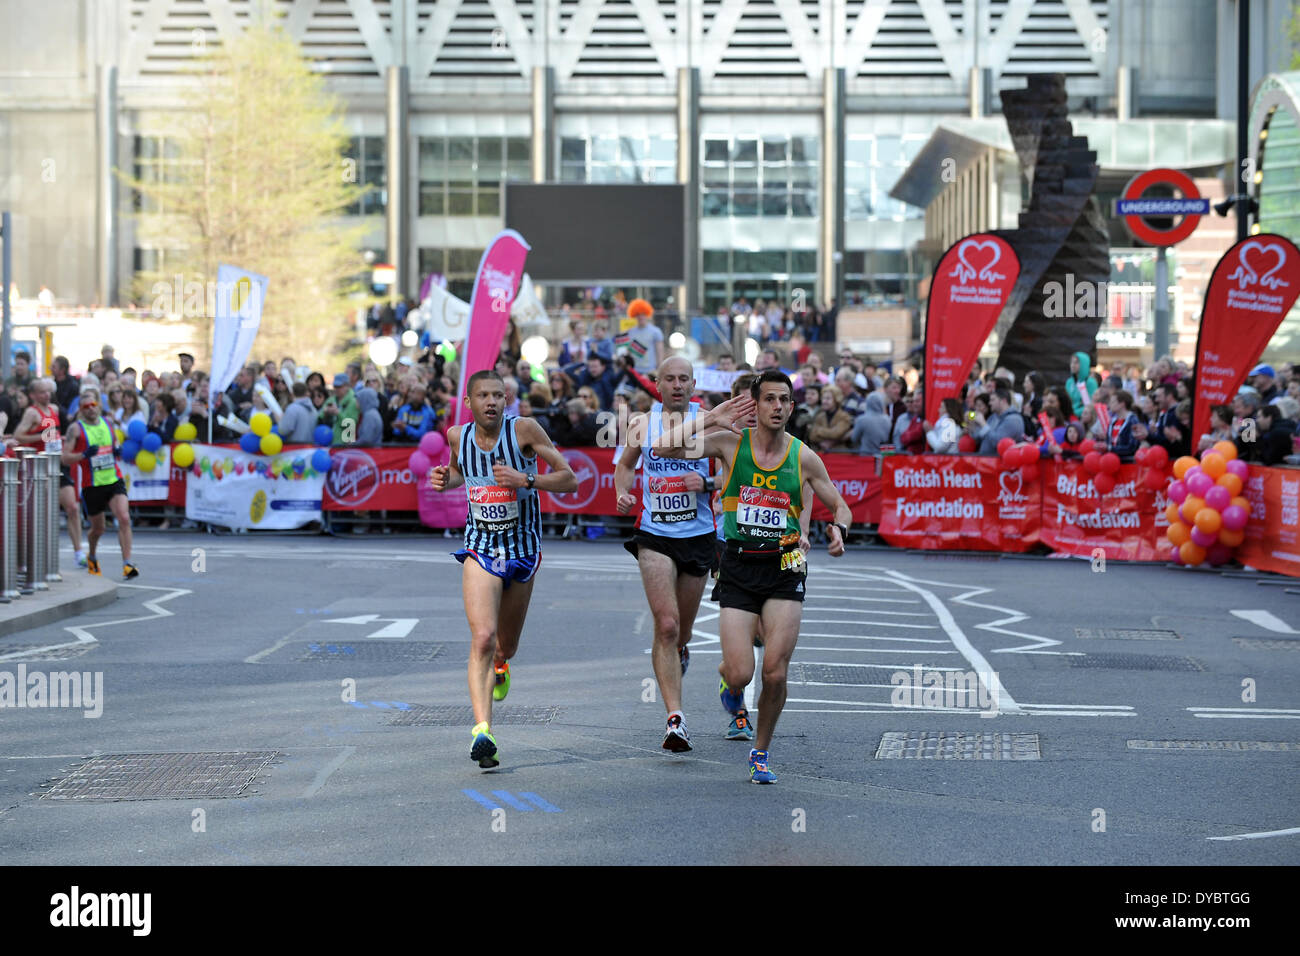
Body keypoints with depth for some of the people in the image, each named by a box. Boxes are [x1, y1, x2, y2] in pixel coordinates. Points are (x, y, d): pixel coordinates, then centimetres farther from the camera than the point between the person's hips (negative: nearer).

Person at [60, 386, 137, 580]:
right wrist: (84, 454, -25)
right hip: (92, 485, -2)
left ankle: (127, 565, -20)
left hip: (114, 480, 2)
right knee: (98, 529, 11)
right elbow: (65, 458, -9)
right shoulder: (76, 428, -4)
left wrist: (118, 451, 2)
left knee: (124, 519, -18)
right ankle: (92, 558, 42)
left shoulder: (107, 423, 9)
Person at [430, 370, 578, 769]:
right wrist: (446, 480, -1)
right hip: (480, 549, 0)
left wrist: (525, 479, -25)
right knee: (482, 639, -21)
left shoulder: (524, 430, -13)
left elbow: (569, 480, -10)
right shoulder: (457, 435, -2)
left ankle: (499, 664, 55)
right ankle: (482, 731, -27)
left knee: (505, 647, 16)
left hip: (522, 549, 0)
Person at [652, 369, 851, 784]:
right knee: (740, 674, -10)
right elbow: (663, 447, -12)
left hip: (784, 568, 1)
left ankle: (761, 752, 16)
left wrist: (839, 529, -8)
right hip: (738, 567, -1)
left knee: (775, 674, -8)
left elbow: (840, 506, 14)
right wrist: (708, 419, -8)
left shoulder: (804, 457, 3)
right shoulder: (730, 442, -1)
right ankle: (729, 680, 30)